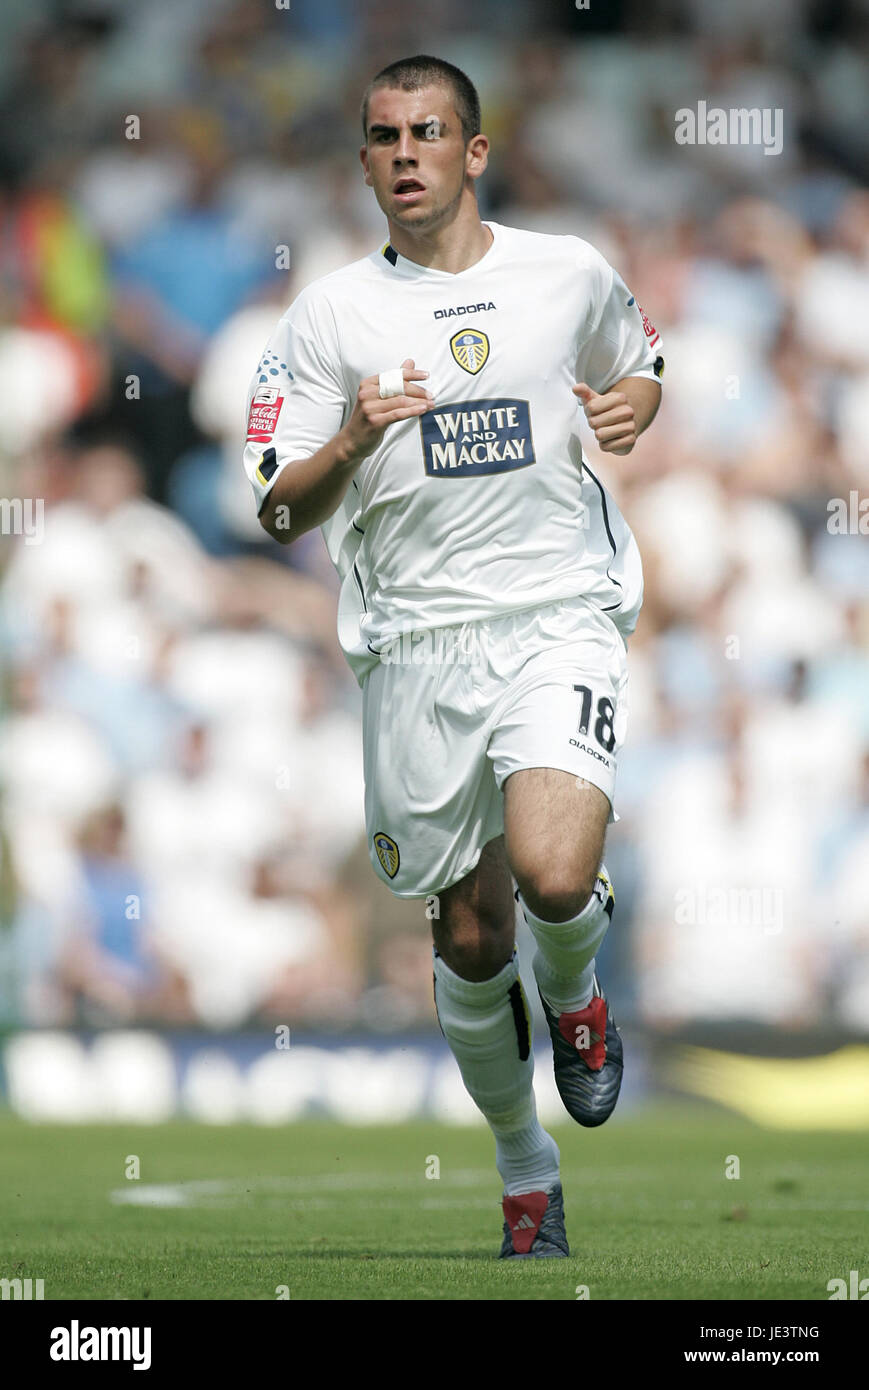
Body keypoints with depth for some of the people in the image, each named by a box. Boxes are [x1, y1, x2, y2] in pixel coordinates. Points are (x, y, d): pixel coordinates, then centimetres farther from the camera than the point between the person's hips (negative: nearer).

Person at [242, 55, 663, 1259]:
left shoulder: (571, 276, 4)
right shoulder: (330, 315, 2)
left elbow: (640, 368, 25)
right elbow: (281, 513, 2)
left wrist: (631, 410, 1)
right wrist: (352, 442, -18)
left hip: (559, 619, -1)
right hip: (415, 647, 1)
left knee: (553, 875, -24)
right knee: (472, 940, 6)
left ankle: (575, 996, 13)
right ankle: (525, 1170, 28)